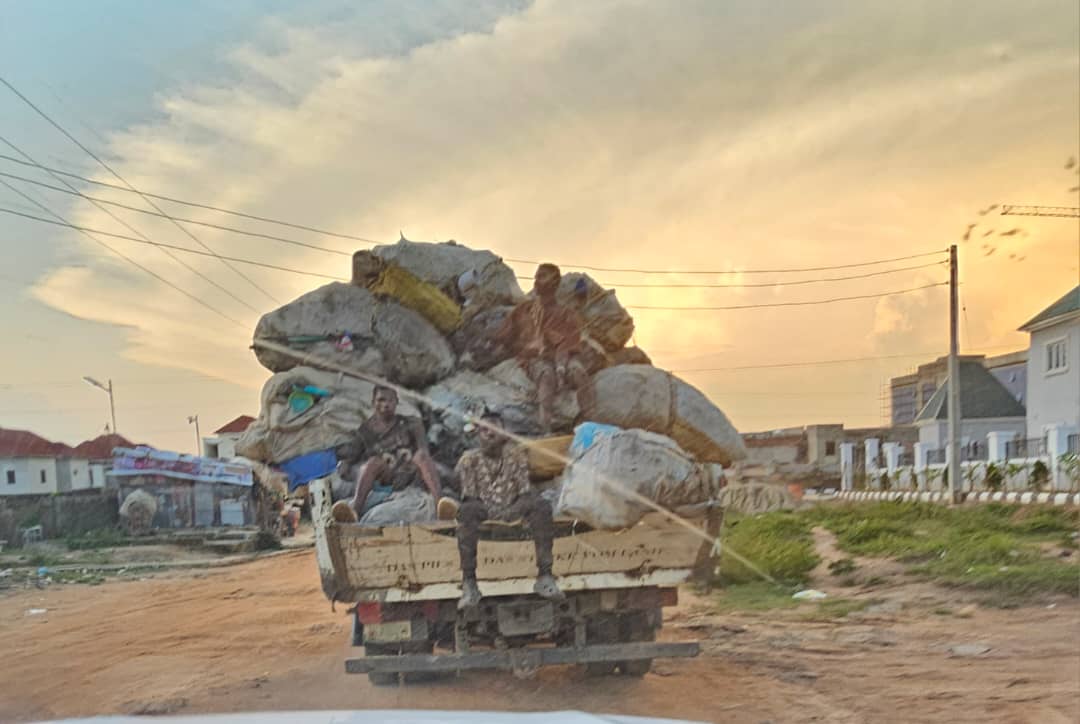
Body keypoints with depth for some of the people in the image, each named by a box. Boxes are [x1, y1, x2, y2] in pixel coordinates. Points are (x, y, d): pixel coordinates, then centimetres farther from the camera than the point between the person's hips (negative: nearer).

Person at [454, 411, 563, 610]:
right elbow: (469, 496, -4)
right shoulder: (469, 459, 1)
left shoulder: (516, 454, 4)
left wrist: (511, 510, -20)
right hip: (484, 509, -1)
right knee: (467, 511, -36)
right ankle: (469, 584, -36)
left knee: (541, 506, -29)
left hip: (513, 507, 1)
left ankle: (545, 576, -29)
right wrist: (490, 511, -21)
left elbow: (525, 489, -3)